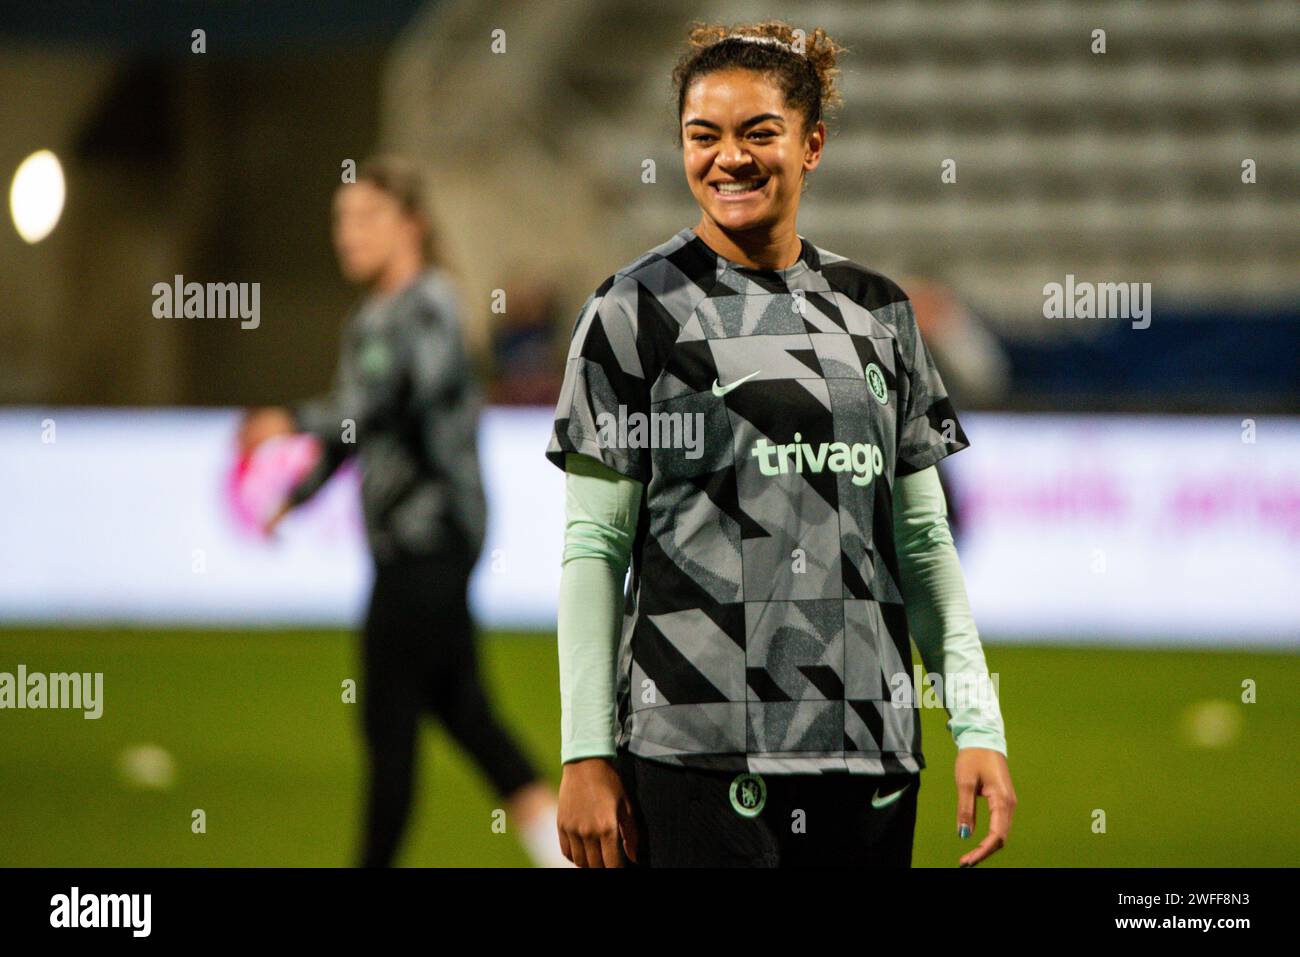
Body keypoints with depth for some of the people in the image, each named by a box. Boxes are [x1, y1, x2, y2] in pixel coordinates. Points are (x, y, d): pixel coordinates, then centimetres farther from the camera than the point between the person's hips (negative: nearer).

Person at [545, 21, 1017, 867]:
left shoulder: (876, 313, 13)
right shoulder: (636, 312, 2)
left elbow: (923, 538, 15)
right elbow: (593, 546, 0)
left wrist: (978, 726, 6)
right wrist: (587, 754, -6)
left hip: (870, 747, 4)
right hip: (698, 752, -4)